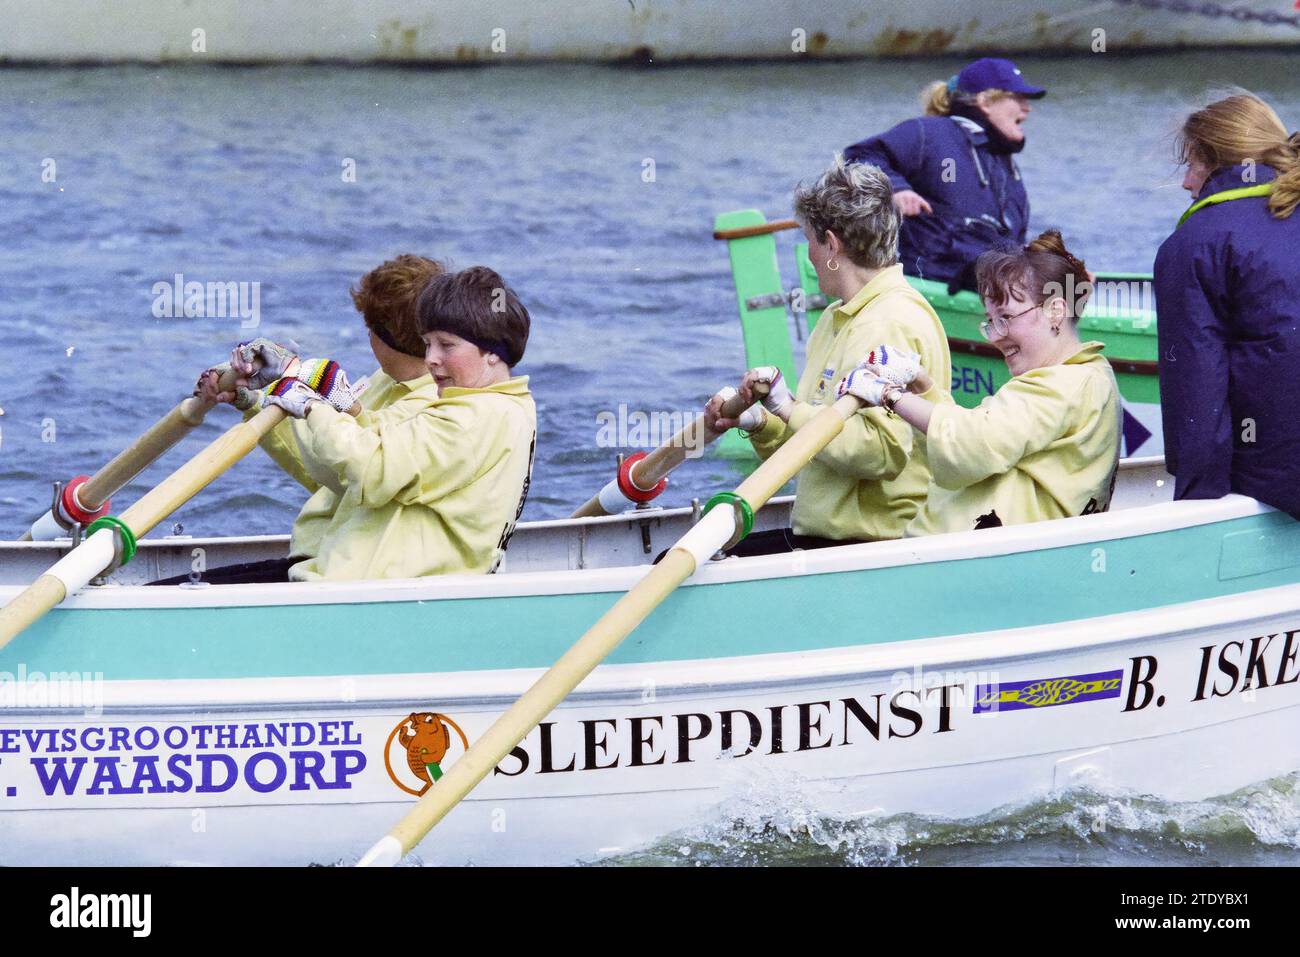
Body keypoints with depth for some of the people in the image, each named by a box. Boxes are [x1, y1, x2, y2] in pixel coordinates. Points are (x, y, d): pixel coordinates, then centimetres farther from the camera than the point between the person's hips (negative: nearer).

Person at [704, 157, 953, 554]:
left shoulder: (892, 324, -16)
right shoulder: (838, 318, 18)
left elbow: (884, 453, -27)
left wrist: (792, 411, -21)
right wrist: (760, 423, 6)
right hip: (821, 532, 10)